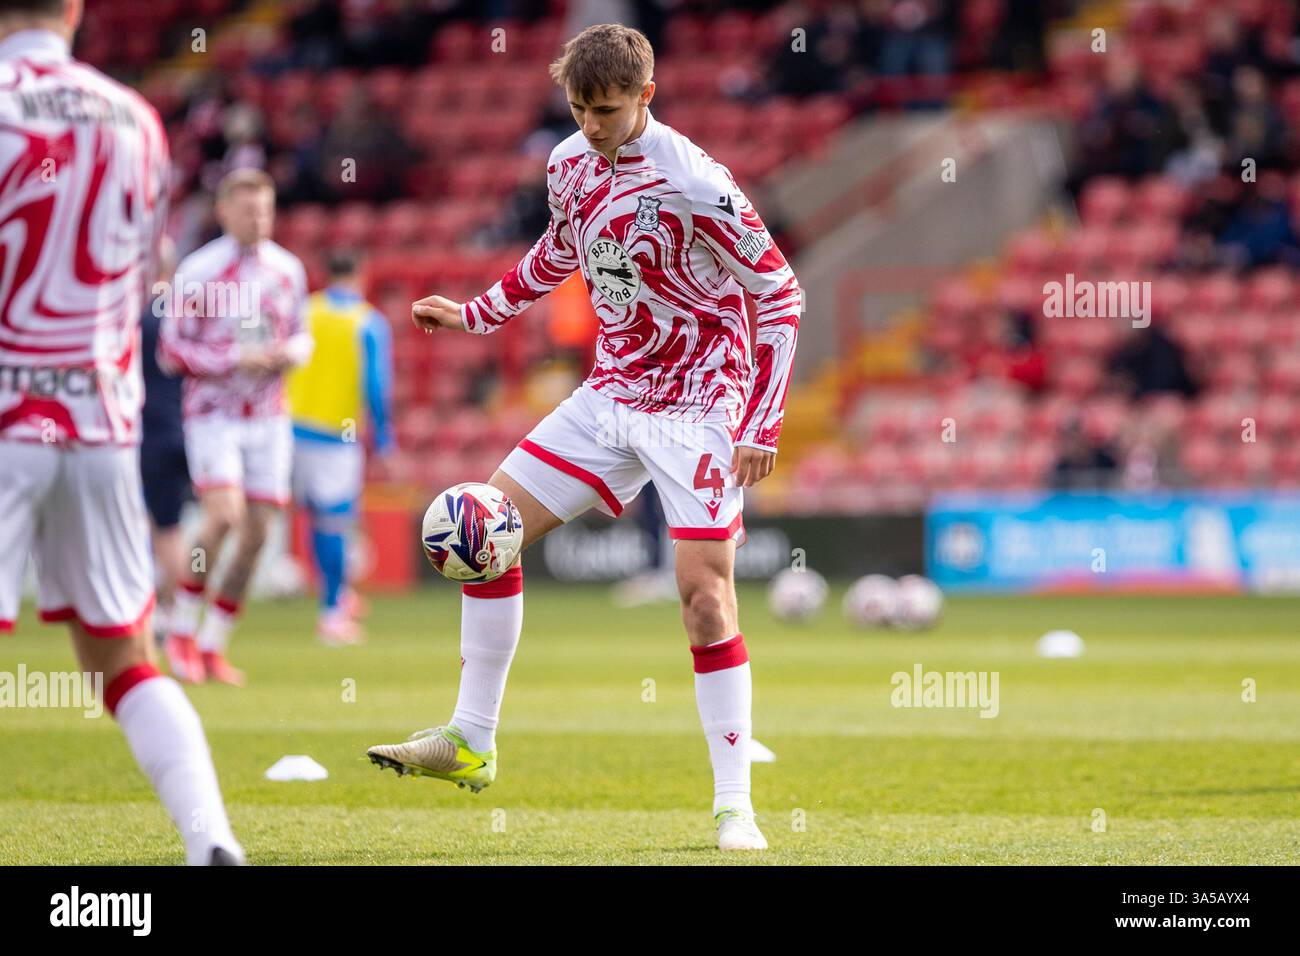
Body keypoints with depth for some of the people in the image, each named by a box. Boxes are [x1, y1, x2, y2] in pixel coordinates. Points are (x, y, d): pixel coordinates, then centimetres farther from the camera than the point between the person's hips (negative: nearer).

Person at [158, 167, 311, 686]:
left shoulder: (287, 270, 7)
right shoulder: (198, 273, -9)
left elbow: (299, 334, 19)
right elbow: (171, 352, -8)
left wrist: (294, 351, -5)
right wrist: (237, 360, -18)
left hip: (268, 419, 5)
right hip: (213, 414, -5)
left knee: (257, 534, -1)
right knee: (225, 516, -22)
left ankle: (213, 645, 12)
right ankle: (182, 629, -3)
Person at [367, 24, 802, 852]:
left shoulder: (690, 181, -21)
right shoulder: (571, 164, 1)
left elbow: (781, 295, -16)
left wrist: (763, 426, -19)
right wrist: (475, 315, 18)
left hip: (697, 410, -7)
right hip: (611, 399, 7)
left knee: (704, 593, -15)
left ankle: (735, 807, -7)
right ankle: (470, 741, 11)